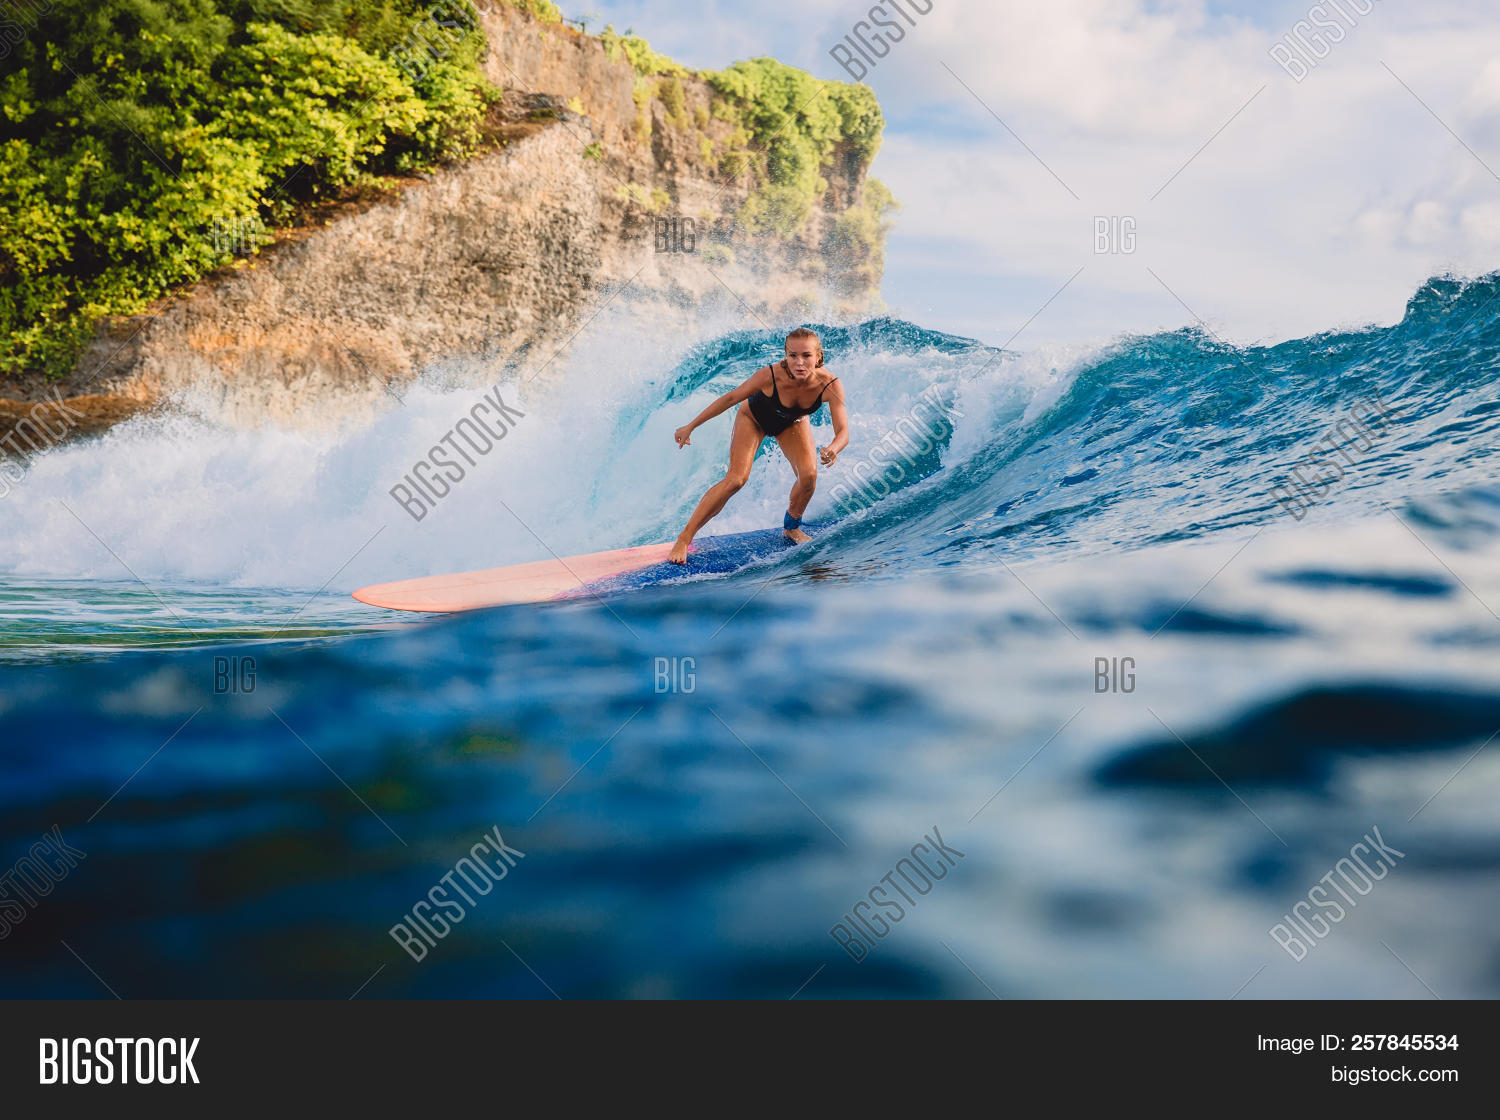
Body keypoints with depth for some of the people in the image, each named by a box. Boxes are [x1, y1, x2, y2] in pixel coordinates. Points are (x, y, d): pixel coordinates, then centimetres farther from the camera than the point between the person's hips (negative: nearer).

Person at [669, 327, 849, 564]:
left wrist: (833, 448, -60)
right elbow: (730, 398, -26)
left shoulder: (830, 385, -36)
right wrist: (690, 427, -21)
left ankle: (791, 527, 13)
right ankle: (684, 539, -8)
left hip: (792, 423, 2)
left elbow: (843, 431, -36)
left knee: (809, 475, -17)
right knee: (736, 479, -16)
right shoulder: (770, 376, -40)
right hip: (755, 417, -2)